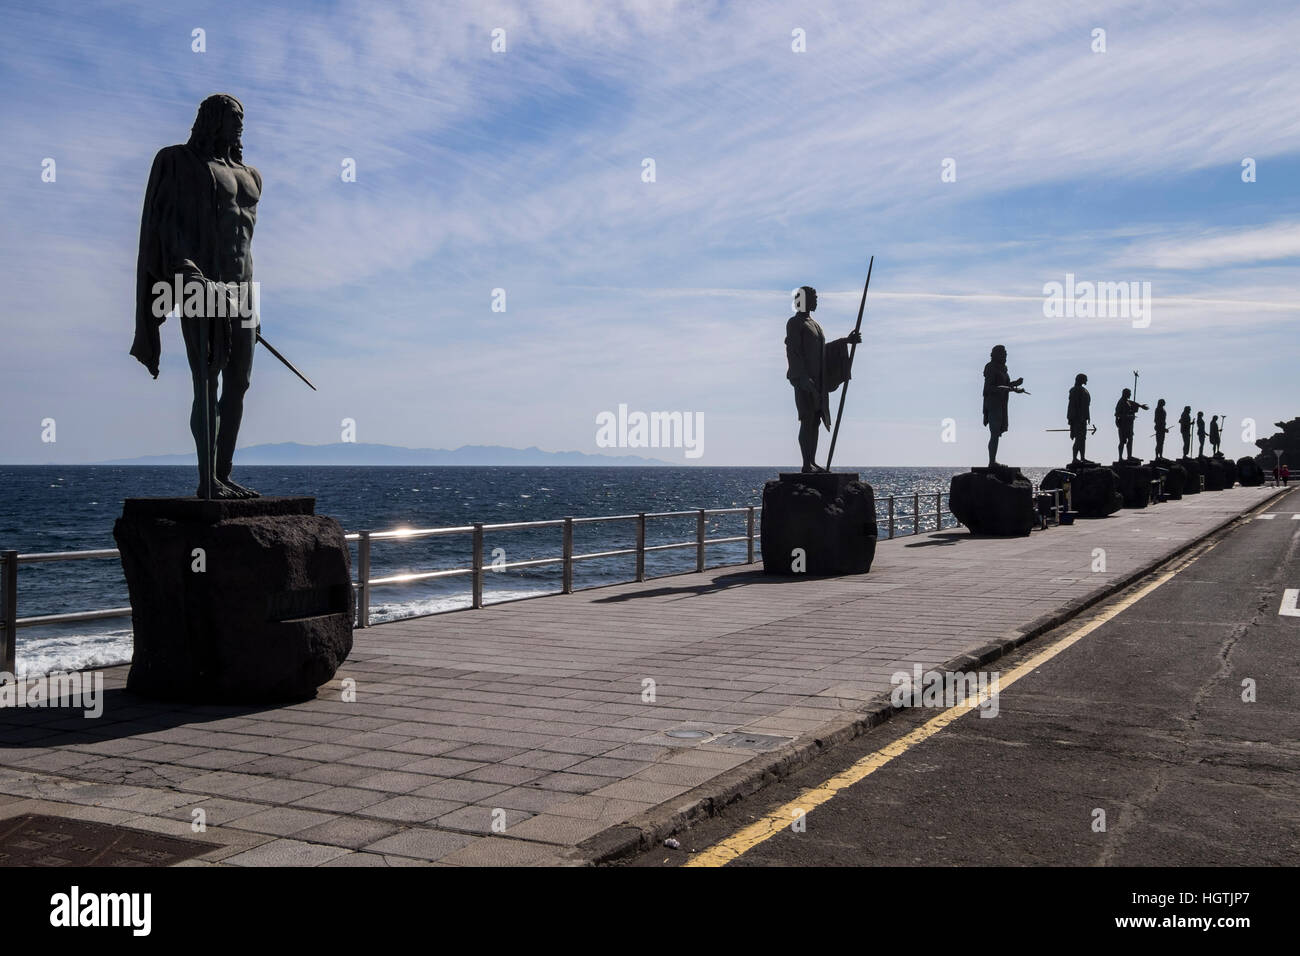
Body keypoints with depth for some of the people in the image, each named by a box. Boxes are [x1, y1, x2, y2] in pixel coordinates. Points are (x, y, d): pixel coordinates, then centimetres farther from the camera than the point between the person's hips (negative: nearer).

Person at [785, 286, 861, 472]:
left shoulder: (812, 323, 21)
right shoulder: (794, 323, -7)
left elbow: (821, 350, 26)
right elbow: (793, 352, -15)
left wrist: (846, 341, 21)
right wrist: (804, 379, -23)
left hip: (817, 380, 9)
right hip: (804, 379, -9)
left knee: (815, 420, 6)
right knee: (807, 420, -12)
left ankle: (812, 463, 9)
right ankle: (806, 464, -12)